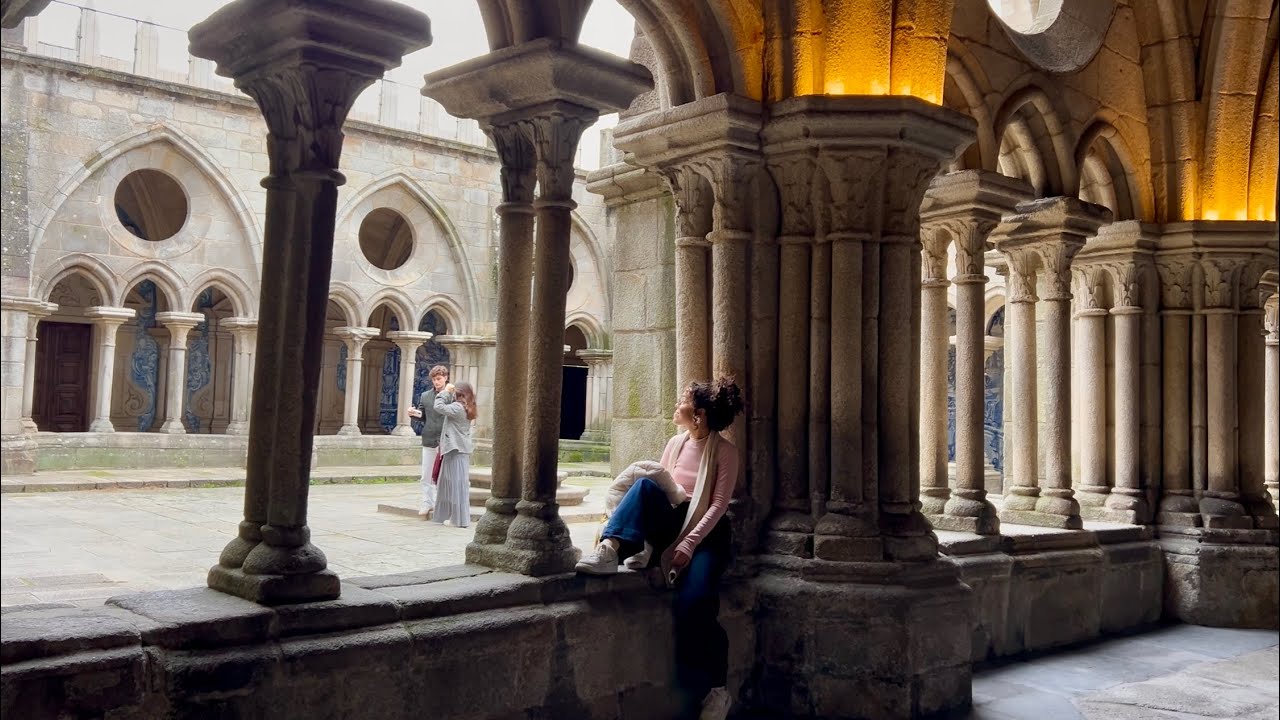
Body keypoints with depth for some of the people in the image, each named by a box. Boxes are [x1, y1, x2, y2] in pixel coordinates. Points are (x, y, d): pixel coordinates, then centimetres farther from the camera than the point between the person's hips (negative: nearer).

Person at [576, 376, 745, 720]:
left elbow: (718, 505, -12)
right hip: (674, 525, 5)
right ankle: (610, 550, -43)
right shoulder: (675, 443, 10)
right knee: (645, 485, -24)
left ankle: (714, 690, -13)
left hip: (707, 532, -5)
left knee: (694, 600, -28)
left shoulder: (725, 452, -6)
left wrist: (689, 544, -22)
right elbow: (656, 491, 10)